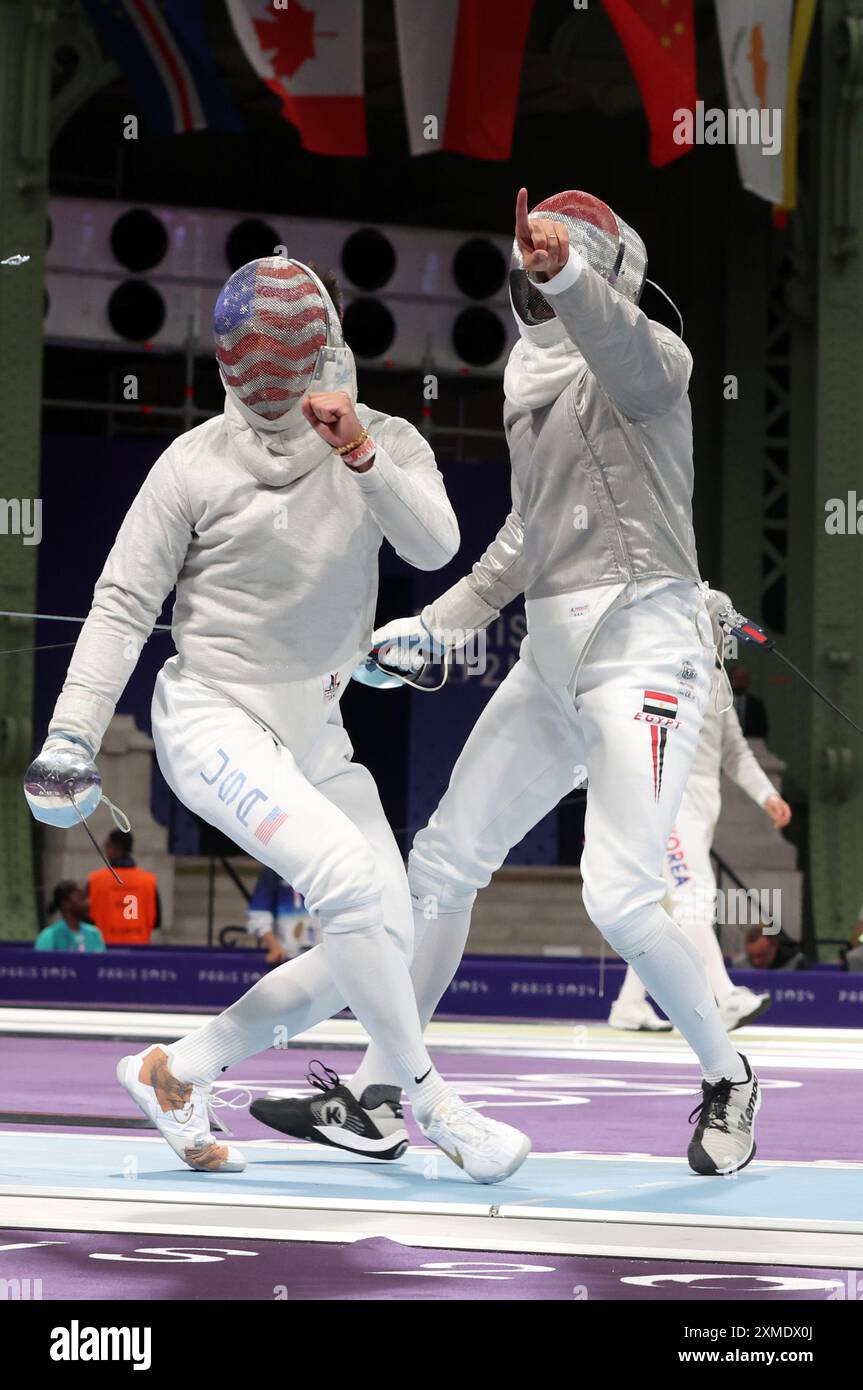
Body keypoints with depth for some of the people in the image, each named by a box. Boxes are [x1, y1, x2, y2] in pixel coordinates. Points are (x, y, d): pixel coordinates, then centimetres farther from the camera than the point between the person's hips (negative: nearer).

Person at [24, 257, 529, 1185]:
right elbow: (124, 603, -6)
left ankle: (174, 1075, 13)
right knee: (349, 872, -28)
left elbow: (433, 547, -19)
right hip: (213, 718, -6)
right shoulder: (197, 464, -9)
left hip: (312, 730, 6)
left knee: (383, 942, 2)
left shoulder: (384, 443, -1)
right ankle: (429, 1101, -15)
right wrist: (71, 738, -12)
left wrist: (362, 455, -33)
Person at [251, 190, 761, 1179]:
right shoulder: (531, 380, 16)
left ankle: (727, 1084, 6)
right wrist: (439, 623, 19)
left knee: (619, 899, -18)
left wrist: (566, 277, -55)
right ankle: (371, 1099, 18)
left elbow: (625, 350, -35)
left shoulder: (646, 357, -9)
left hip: (644, 645, -8)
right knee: (440, 865, 8)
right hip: (553, 653, 8)